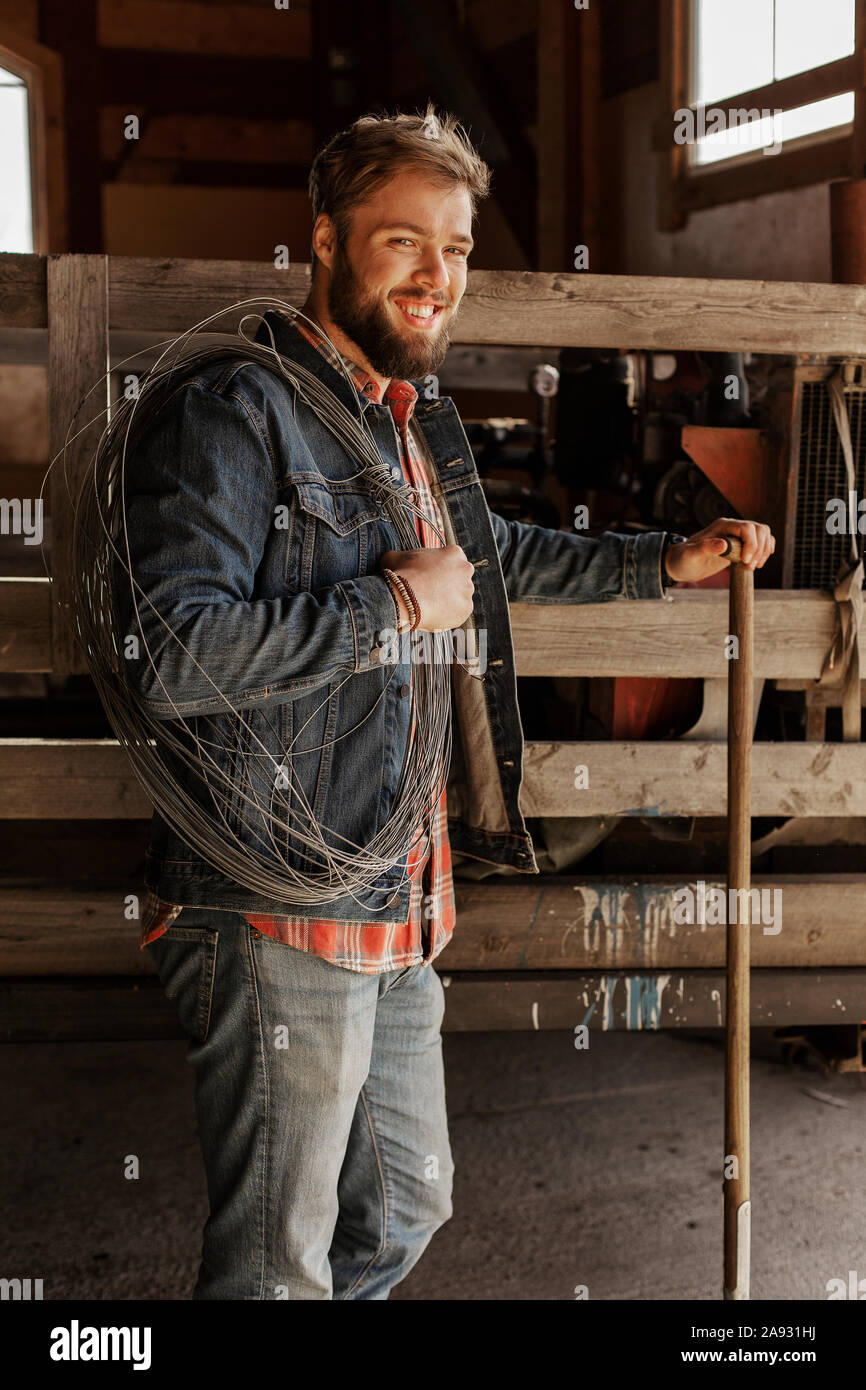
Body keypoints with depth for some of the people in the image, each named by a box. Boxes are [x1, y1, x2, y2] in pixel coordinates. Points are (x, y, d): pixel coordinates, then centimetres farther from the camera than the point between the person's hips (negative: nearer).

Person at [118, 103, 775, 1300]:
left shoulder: (423, 423, 15)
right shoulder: (235, 415, -14)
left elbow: (496, 556, 36)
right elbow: (173, 658, -26)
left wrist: (664, 561, 34)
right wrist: (395, 603, -19)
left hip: (400, 914, 9)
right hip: (281, 917, -9)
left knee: (407, 1204, 22)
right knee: (280, 1265, 2)